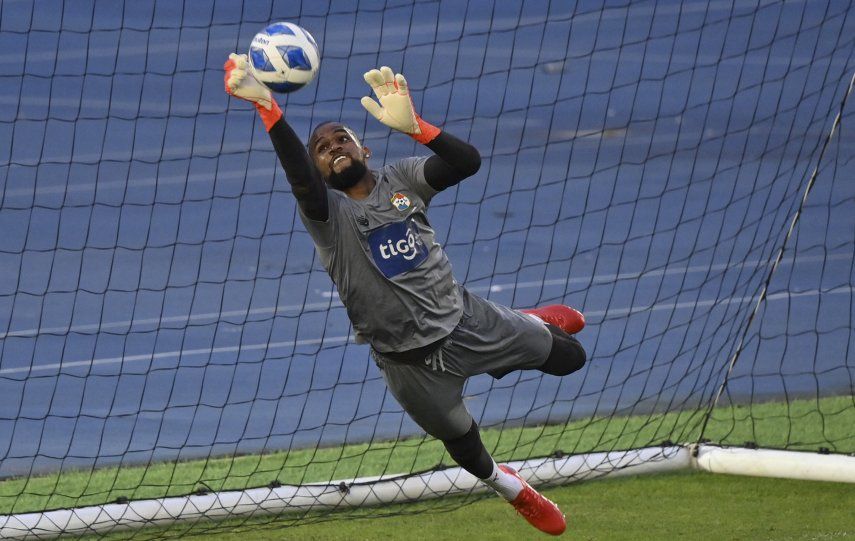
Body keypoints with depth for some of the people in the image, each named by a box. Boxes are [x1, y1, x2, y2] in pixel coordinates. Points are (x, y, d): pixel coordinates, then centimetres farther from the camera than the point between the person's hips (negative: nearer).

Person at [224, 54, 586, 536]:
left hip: (467, 320, 2)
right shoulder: (328, 212, -15)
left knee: (568, 358, 12)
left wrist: (412, 126, -39)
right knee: (462, 442, 14)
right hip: (411, 360, -2)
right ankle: (515, 492, 47)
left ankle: (537, 323, 49)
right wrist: (267, 107, -54)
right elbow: (299, 177, -39)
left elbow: (467, 162, -22)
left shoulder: (400, 180, -5)